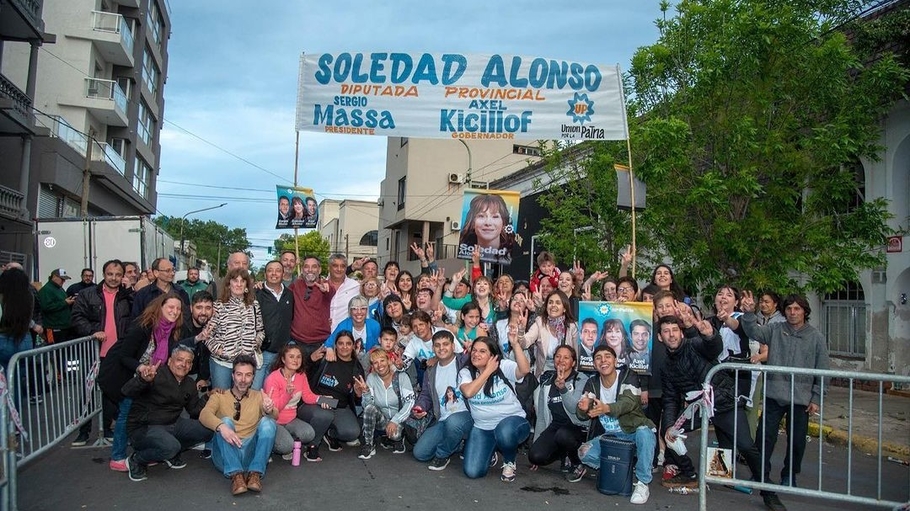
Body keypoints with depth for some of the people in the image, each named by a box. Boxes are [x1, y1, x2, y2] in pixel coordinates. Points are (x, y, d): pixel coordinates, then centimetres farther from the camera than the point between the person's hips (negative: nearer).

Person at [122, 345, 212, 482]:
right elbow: (126, 392, -30)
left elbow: (195, 410, 13)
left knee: (207, 429, -8)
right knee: (170, 446, -35)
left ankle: (171, 454, 11)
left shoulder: (189, 384, 9)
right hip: (143, 428, -7)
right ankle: (136, 460, -4)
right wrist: (143, 379, -49)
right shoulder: (156, 375, -17)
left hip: (172, 424, 8)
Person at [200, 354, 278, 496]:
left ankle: (255, 473, -27)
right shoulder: (219, 396, 11)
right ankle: (235, 474, -35)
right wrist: (221, 427, -33)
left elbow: (275, 416, -5)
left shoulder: (259, 397, 14)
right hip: (226, 456, 0)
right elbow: (204, 414, -11)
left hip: (251, 452, 1)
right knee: (225, 421, -25)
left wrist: (270, 410, -32)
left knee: (267, 422, -22)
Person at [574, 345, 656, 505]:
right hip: (607, 435, 4)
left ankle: (643, 483, -21)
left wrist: (607, 408, -49)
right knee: (584, 453, -20)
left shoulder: (628, 376, -10)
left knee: (644, 433, -37)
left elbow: (630, 402, -29)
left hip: (633, 431, -4)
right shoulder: (592, 384, 1)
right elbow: (581, 415, -5)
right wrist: (583, 408, -32)